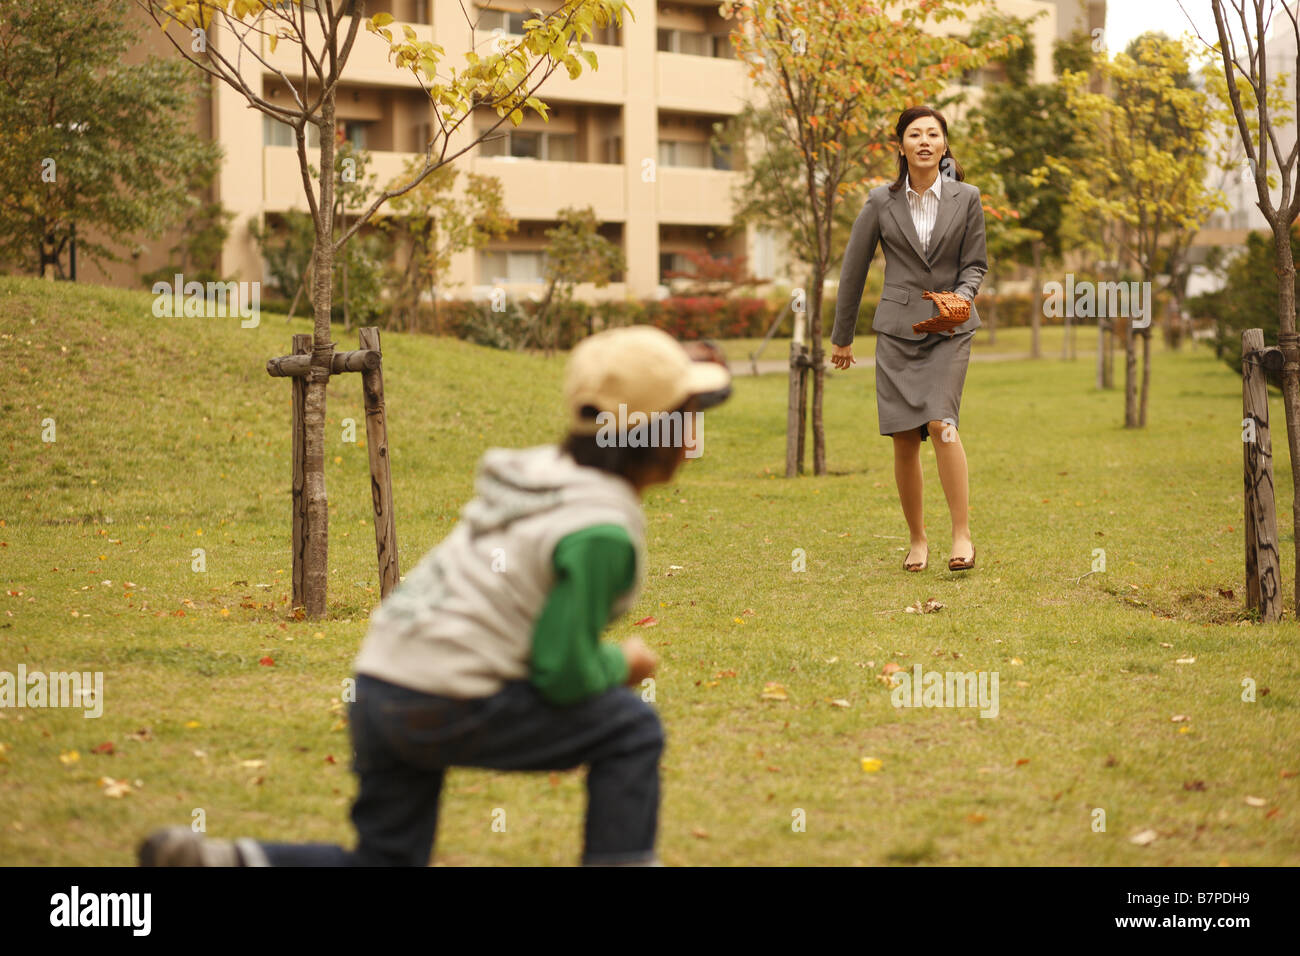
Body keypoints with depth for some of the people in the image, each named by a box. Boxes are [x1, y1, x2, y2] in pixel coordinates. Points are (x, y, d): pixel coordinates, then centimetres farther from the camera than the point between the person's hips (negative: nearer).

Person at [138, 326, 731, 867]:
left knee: (385, 862, 18)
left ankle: (215, 862, 5)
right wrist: (623, 663, 6)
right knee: (631, 729, 4)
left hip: (378, 685, 8)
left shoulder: (540, 468, 12)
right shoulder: (602, 530, -15)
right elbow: (564, 673, -14)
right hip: (449, 704, -8)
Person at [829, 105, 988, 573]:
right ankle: (917, 539, 13)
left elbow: (975, 264, 9)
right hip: (897, 328, 1)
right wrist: (842, 336, 15)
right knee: (904, 438, -2)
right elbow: (853, 269, 10)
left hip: (949, 328, -1)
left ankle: (962, 535, -17)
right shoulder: (881, 201, 2)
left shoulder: (966, 199, 1)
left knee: (940, 423, -20)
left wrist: (962, 296, -14)